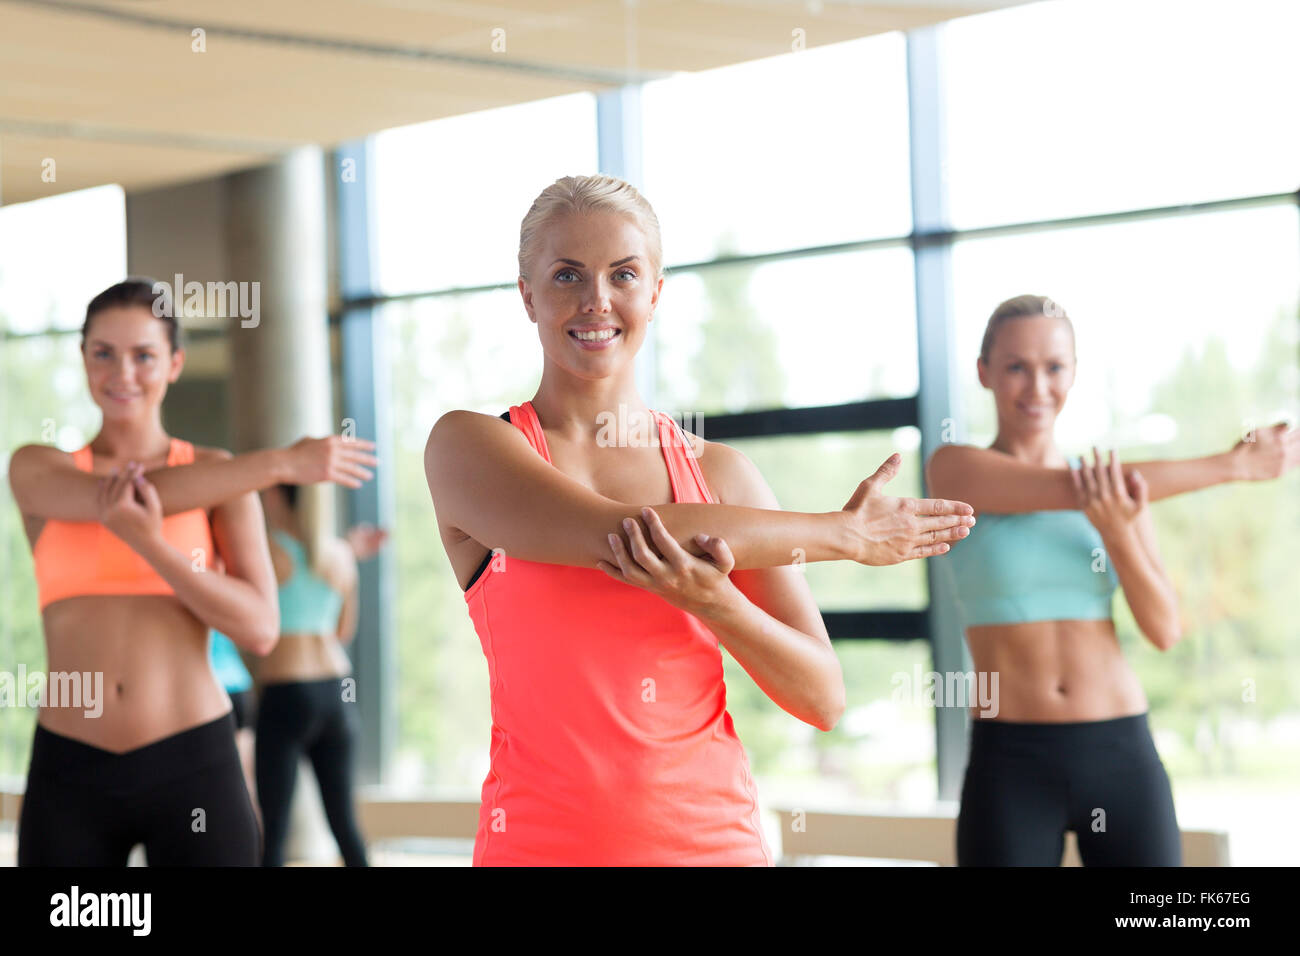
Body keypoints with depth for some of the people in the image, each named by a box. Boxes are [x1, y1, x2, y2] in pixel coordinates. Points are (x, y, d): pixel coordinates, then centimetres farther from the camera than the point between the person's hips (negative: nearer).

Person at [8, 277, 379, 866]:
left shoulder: (221, 476, 5)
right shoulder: (33, 470, 7)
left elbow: (260, 630, -6)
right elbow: (122, 496, -15)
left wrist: (150, 544, -19)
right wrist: (284, 462, -14)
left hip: (193, 769, -1)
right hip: (69, 776, 1)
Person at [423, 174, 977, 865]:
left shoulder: (719, 473, 4)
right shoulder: (466, 445, -2)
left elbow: (822, 699, 2)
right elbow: (614, 533, -18)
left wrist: (712, 601, -17)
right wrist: (847, 533, -10)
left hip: (715, 836, 2)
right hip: (543, 840, -2)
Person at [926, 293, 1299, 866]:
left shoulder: (1117, 486, 8)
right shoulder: (953, 470, -3)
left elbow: (1164, 631, 0)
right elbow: (1074, 492, -18)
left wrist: (1117, 532, -19)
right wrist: (1236, 464, -11)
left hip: (1122, 755, 3)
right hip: (1010, 763, -3)